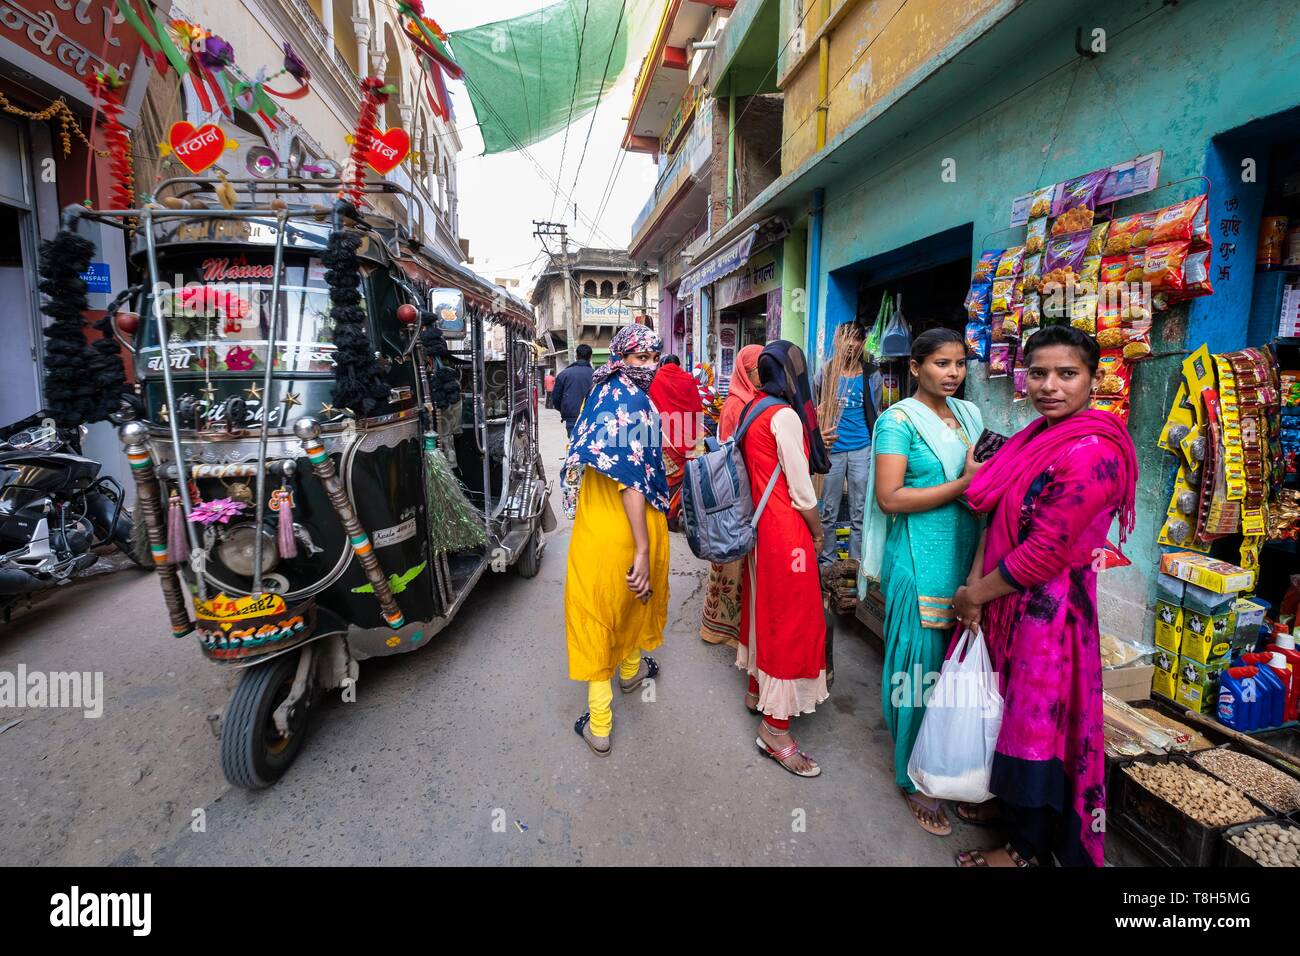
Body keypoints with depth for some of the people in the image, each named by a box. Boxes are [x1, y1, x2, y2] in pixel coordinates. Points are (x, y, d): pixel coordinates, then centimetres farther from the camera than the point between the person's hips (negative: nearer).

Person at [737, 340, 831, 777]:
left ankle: (757, 691, 39)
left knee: (764, 607, 21)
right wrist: (818, 532, -2)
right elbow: (801, 490, -15)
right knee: (790, 620, 0)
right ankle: (775, 729, 11)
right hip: (787, 529, -9)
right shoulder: (785, 416, -18)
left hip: (760, 523, 9)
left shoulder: (753, 411, 7)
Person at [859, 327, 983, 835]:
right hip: (920, 559, -7)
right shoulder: (899, 419, -9)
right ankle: (913, 779, 20)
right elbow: (890, 498, -18)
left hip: (966, 555, 7)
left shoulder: (968, 414, 13)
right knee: (920, 665, 2)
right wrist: (964, 484, -17)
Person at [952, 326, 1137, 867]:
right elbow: (997, 518, 6)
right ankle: (1012, 808, 44)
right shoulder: (1036, 437, 7)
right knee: (1014, 715, 22)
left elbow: (1046, 551, -22)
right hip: (1008, 603, 8)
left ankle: (1029, 852, 30)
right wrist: (974, 584, -6)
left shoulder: (1092, 451, -21)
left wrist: (976, 595, -11)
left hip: (1047, 609, -8)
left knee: (1037, 724, 9)